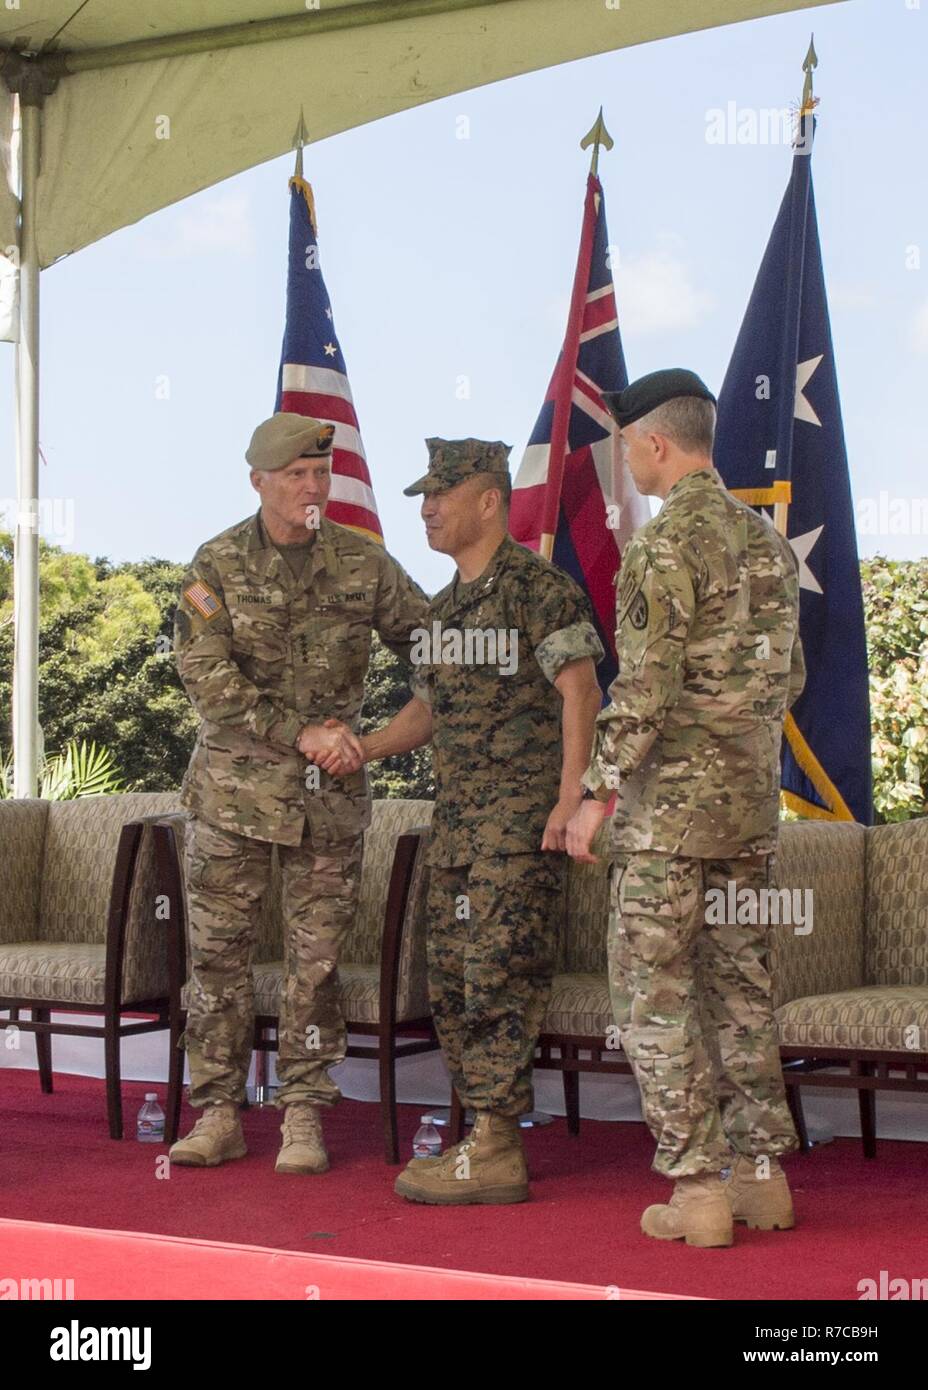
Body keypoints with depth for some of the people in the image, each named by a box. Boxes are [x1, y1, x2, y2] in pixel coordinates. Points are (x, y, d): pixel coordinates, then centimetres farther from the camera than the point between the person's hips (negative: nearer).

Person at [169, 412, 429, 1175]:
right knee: (218, 949, 3)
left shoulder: (363, 562, 1)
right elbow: (206, 676, -11)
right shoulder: (217, 566, -3)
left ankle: (304, 1117, 11)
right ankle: (219, 1113, 12)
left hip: (330, 791, 0)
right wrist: (301, 732, -17)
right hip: (233, 784, 0)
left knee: (316, 956, 2)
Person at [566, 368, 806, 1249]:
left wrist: (595, 798, -13)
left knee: (654, 994, -1)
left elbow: (644, 691, -20)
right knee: (739, 986, 14)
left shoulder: (665, 545, -15)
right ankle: (763, 1174, 18)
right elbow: (790, 675, 17)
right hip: (754, 798, 8)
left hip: (672, 803, -8)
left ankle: (696, 1191, -1)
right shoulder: (765, 538, 11)